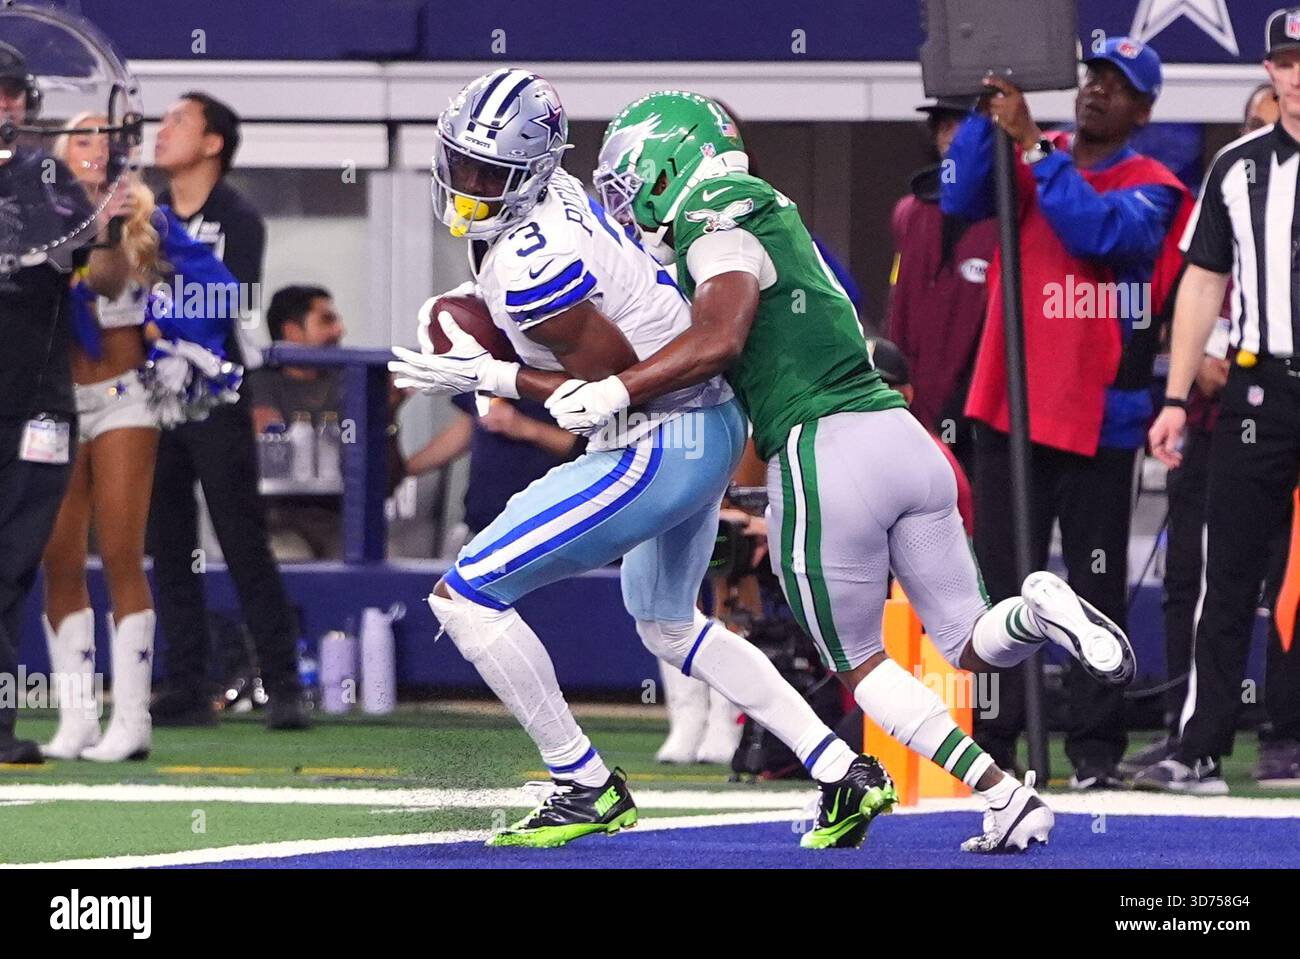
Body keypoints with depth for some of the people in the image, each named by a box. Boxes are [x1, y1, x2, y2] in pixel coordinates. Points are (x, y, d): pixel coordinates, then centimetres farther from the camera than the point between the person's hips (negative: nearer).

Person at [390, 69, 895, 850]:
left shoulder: (529, 262, -25)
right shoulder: (555, 195, 5)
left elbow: (617, 384, -22)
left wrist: (487, 378, -19)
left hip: (658, 448, -11)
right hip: (710, 431, 11)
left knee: (466, 596, -6)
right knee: (670, 627, 30)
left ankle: (586, 789, 2)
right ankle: (846, 774, 27)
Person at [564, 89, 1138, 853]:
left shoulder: (718, 230, -5)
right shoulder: (774, 218, 23)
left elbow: (718, 340, -21)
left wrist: (615, 393, -17)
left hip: (822, 452, -8)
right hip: (900, 434, 8)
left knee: (861, 666, 9)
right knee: (972, 643, 16)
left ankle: (1005, 796, -3)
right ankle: (1034, 613, -17)